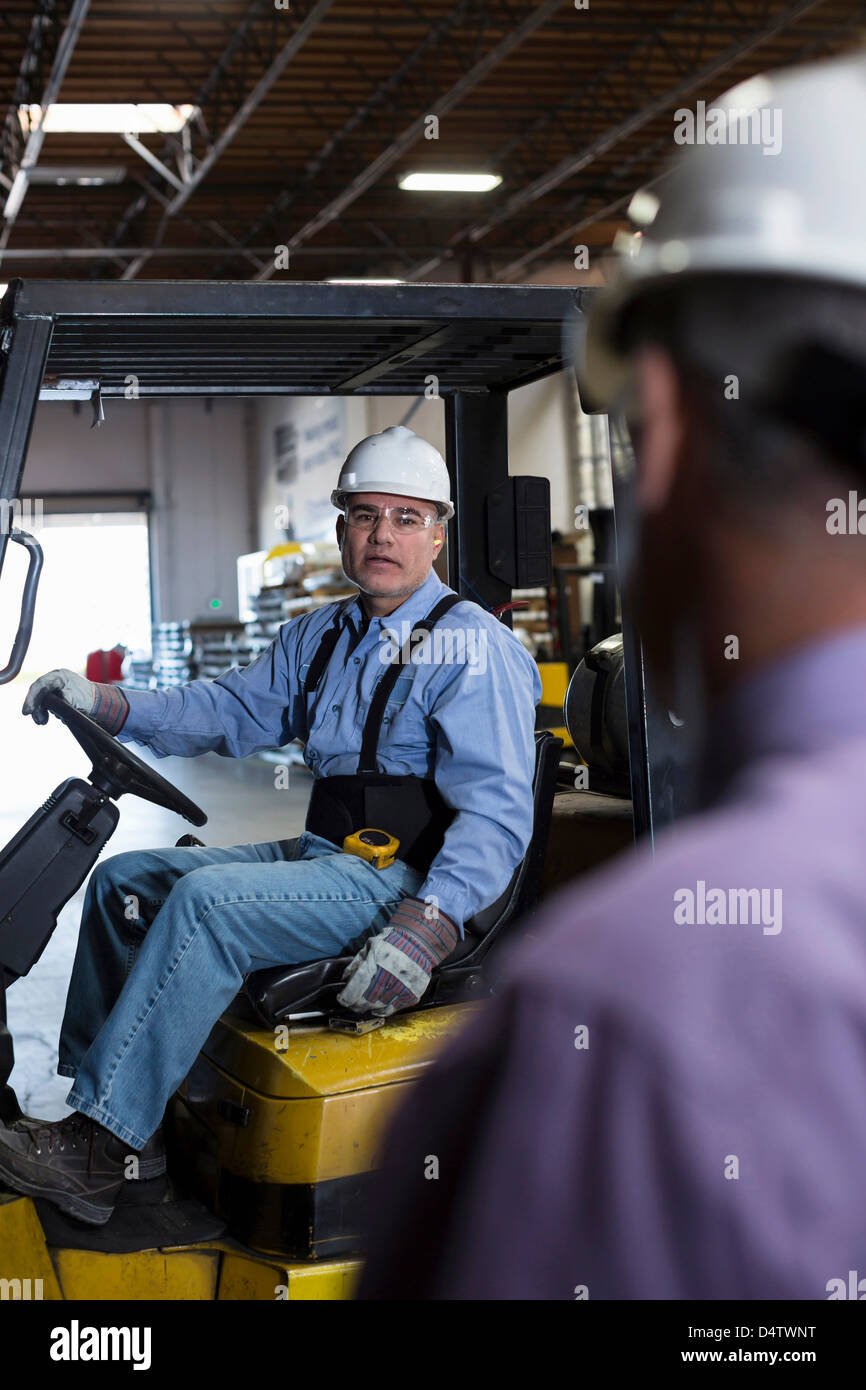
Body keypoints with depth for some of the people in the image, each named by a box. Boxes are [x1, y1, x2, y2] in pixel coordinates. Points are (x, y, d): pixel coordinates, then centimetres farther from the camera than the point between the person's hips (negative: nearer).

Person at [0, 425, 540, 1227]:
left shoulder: (473, 648, -9)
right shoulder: (319, 637, 18)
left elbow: (497, 811, -19)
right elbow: (232, 710, 17)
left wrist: (425, 927, -33)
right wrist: (105, 704, 0)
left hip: (408, 880, -9)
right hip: (324, 858, 9)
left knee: (207, 899, -28)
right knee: (124, 879, 5)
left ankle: (100, 1150, -23)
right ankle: (99, 1110, 2)